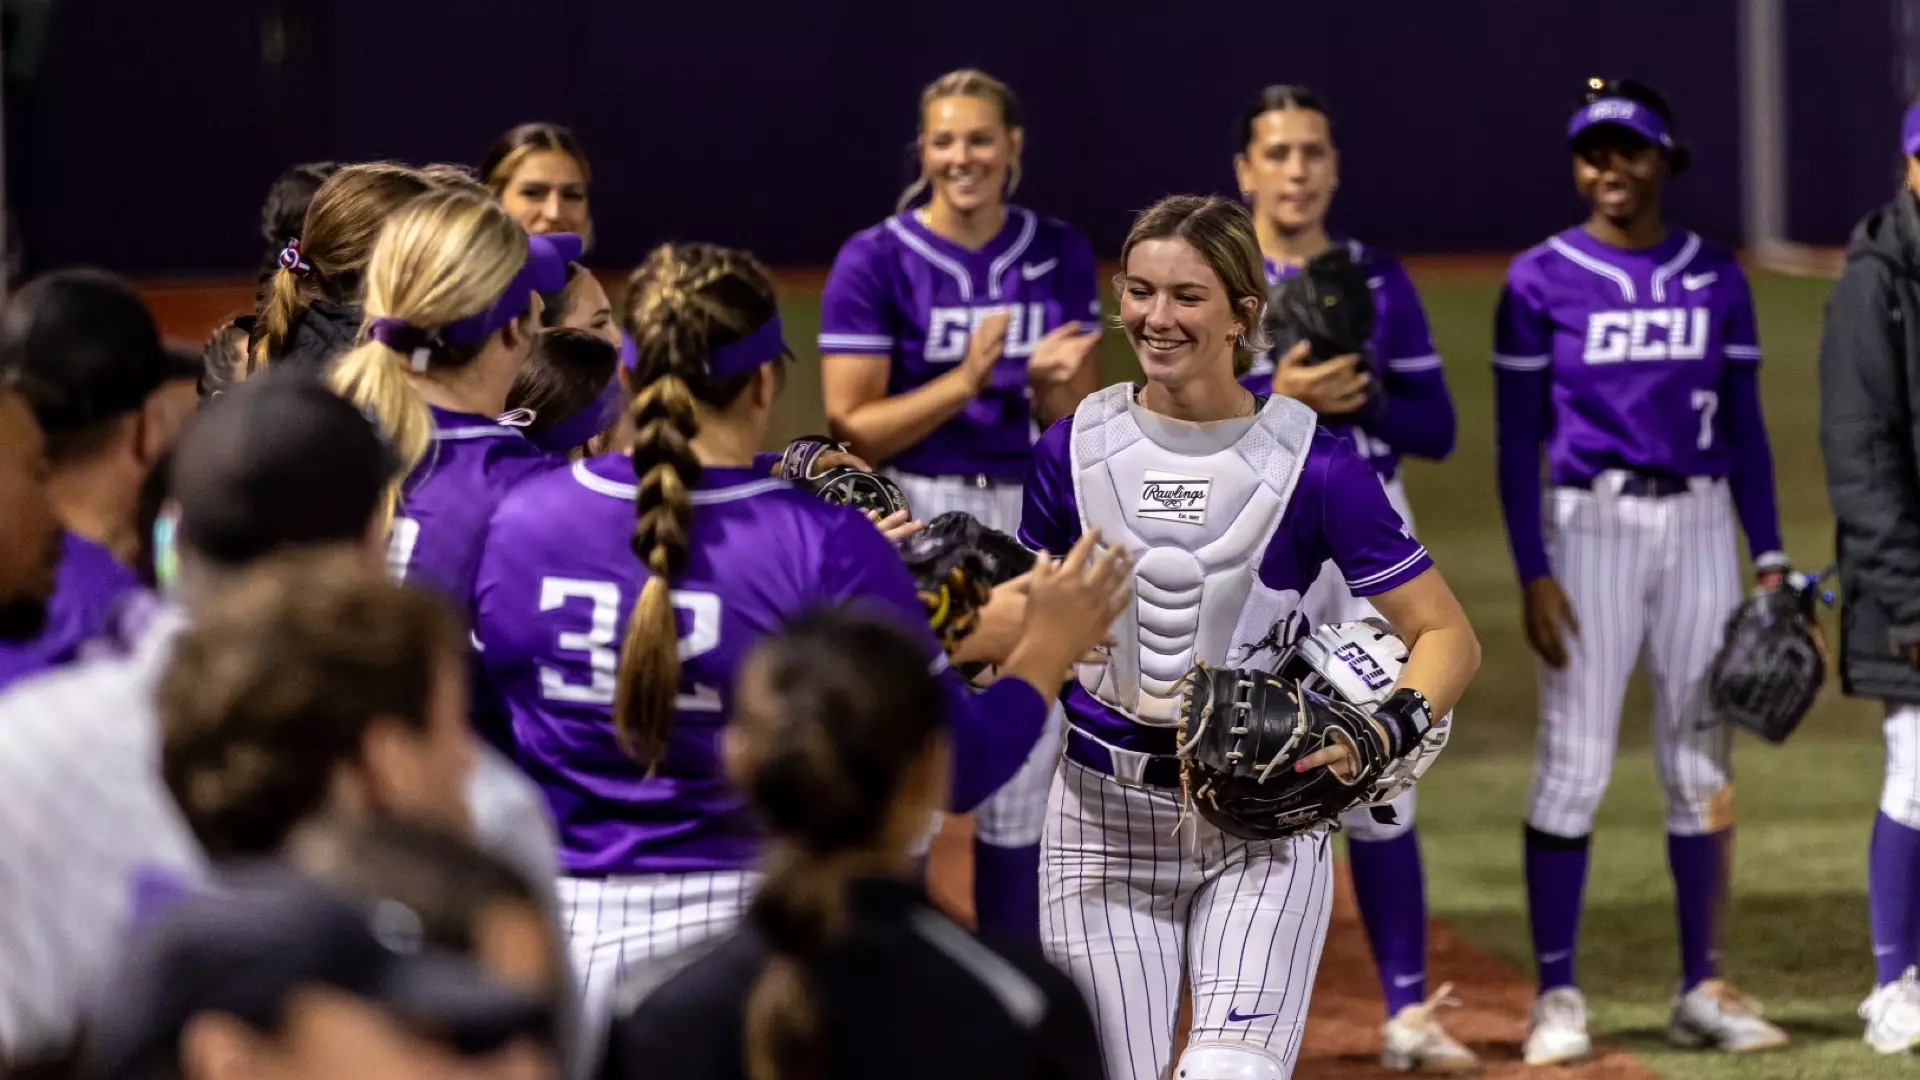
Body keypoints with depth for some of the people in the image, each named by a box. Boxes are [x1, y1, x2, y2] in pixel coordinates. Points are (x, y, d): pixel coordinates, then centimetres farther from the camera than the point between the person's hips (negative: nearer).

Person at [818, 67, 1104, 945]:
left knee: (1024, 784, 8)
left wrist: (1051, 383, -12)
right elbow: (854, 430, -10)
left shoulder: (1059, 254, 6)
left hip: (1032, 524, 4)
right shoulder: (875, 261, -6)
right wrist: (966, 381, -21)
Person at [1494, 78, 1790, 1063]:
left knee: (1702, 765, 6)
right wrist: (1532, 574, -11)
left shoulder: (1716, 278, 7)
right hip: (1591, 526, -3)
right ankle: (1556, 997, 1)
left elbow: (1744, 426, 11)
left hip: (1701, 523, 3)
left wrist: (1769, 559, 3)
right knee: (1573, 763, -5)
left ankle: (1701, 991, 13)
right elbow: (1518, 438, -3)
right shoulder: (1542, 280, -2)